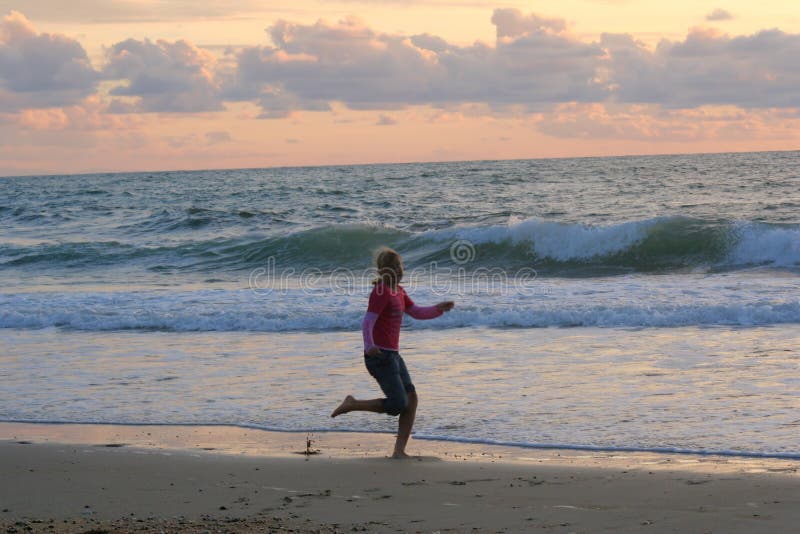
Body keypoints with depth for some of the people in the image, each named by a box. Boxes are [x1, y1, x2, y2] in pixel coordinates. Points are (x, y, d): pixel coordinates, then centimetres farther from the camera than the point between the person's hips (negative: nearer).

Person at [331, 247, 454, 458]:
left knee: (412, 399, 4)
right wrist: (370, 346, -40)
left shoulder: (398, 291, 14)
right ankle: (352, 404, 3)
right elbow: (367, 322, -23)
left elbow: (417, 312, 24)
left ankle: (399, 451, 4)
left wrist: (439, 308, 8)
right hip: (380, 356, -9)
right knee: (398, 405, -11)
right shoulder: (381, 291, -14)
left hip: (392, 355, 9)